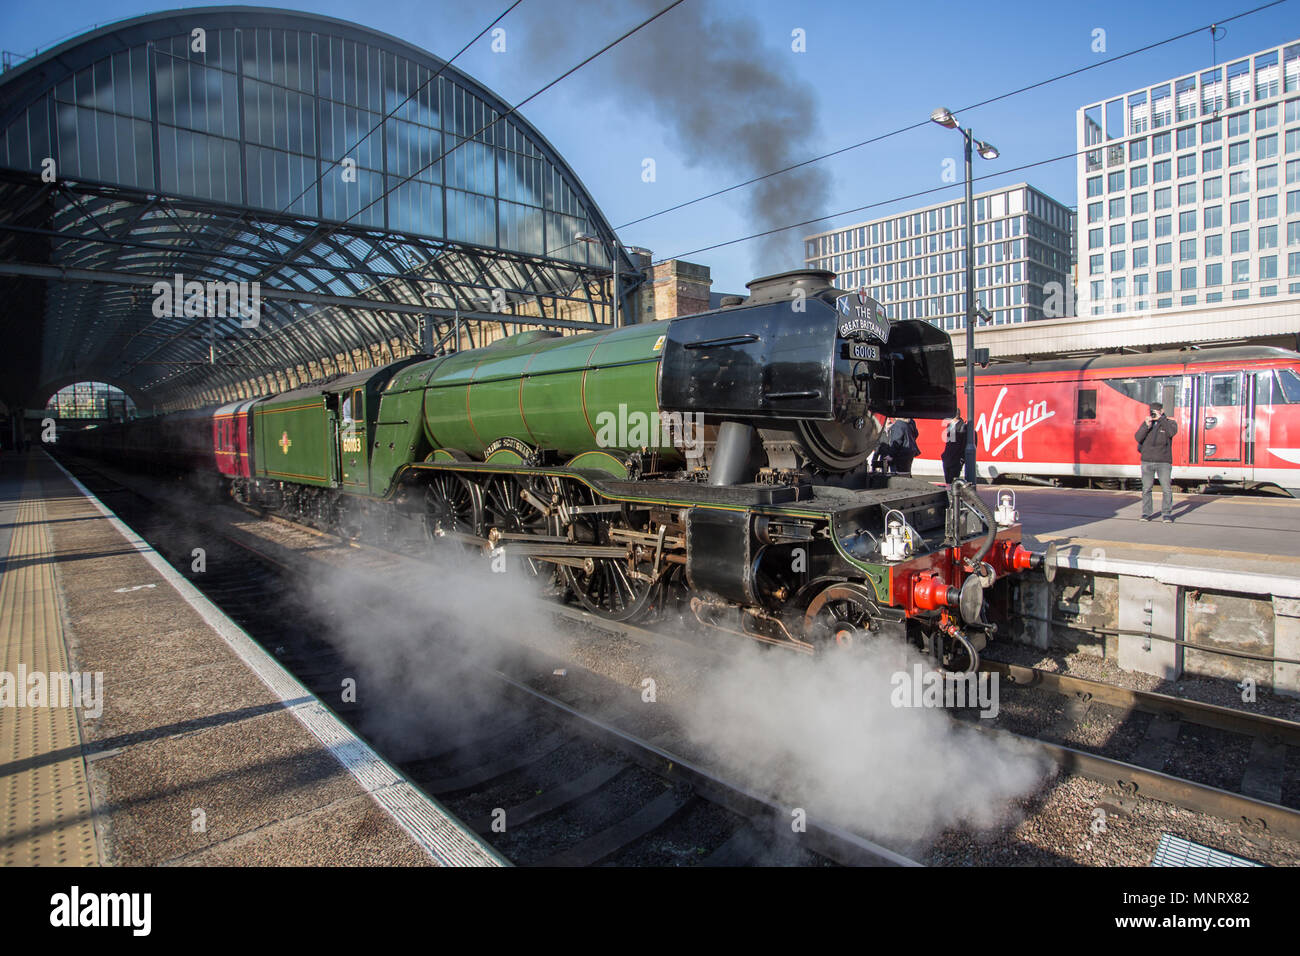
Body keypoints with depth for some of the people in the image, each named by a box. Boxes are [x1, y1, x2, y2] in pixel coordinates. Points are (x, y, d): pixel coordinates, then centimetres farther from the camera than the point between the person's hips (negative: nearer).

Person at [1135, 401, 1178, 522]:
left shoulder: (1170, 423, 5)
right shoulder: (1145, 423, 11)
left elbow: (1172, 432, -17)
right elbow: (1138, 438, -2)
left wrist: (1160, 418, -17)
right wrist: (1146, 426, -15)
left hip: (1164, 462, -2)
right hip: (1147, 462, 2)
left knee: (1166, 488, -4)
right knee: (1146, 488, 2)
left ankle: (1167, 514, 4)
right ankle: (1146, 513, 8)